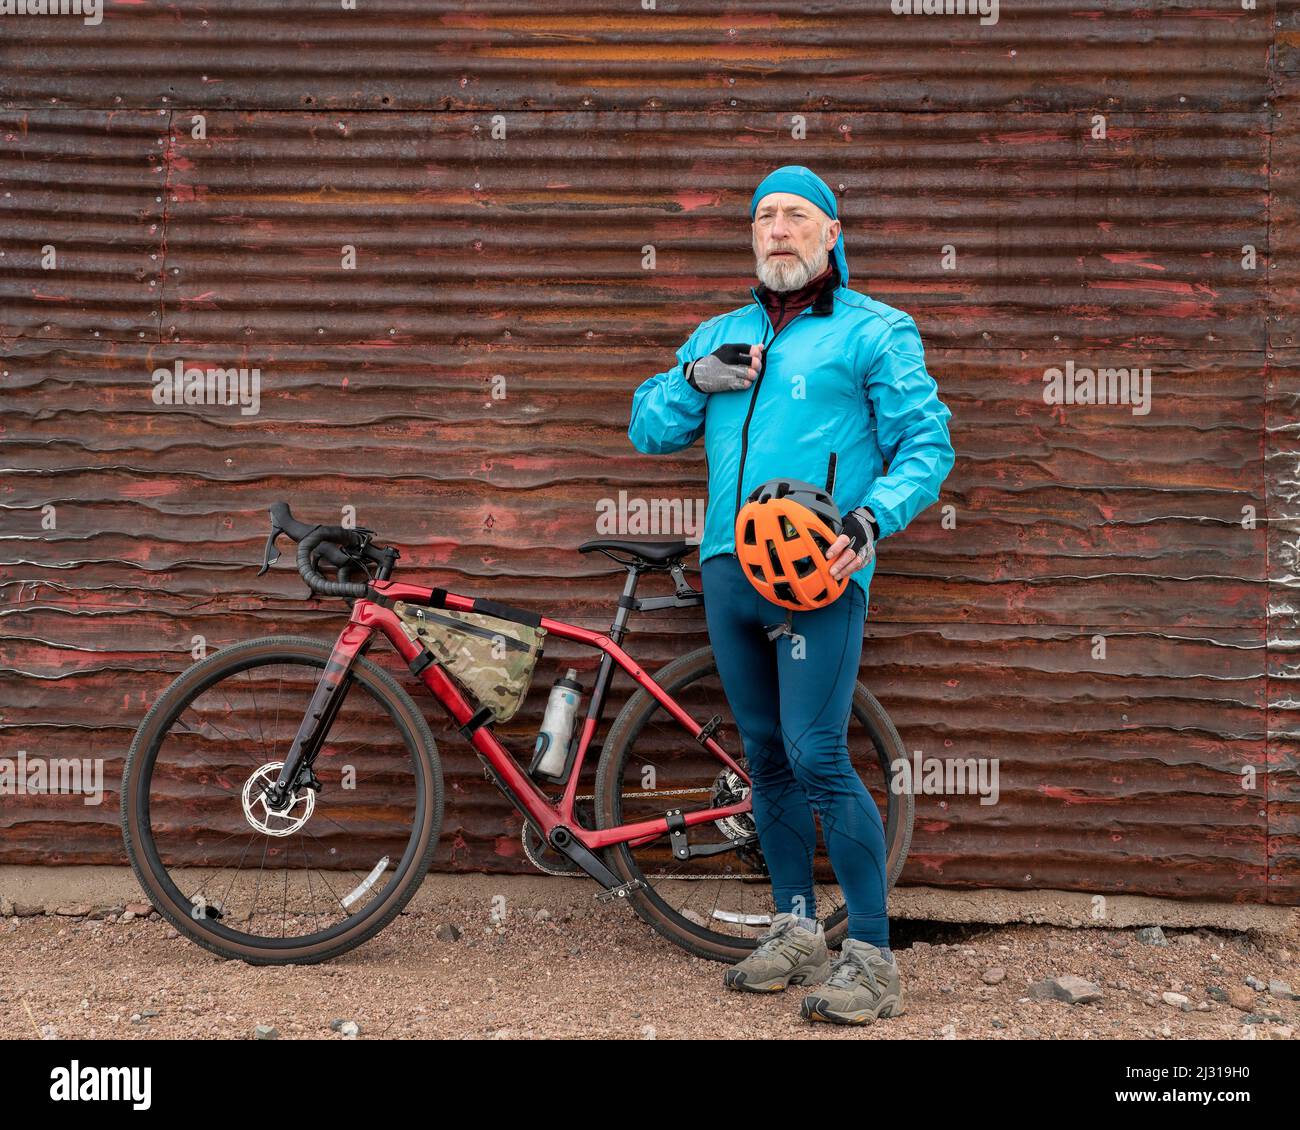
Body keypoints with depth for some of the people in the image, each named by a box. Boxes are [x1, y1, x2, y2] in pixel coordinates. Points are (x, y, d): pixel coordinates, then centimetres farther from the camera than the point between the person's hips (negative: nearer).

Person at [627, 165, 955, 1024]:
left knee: (818, 757, -14)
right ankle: (797, 930, 24)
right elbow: (648, 431, 17)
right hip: (729, 569, 6)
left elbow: (928, 442, -3)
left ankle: (872, 954, -6)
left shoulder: (874, 331, 3)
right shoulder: (720, 335, 19)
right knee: (767, 756, 12)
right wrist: (694, 380, -3)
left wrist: (872, 518, -19)